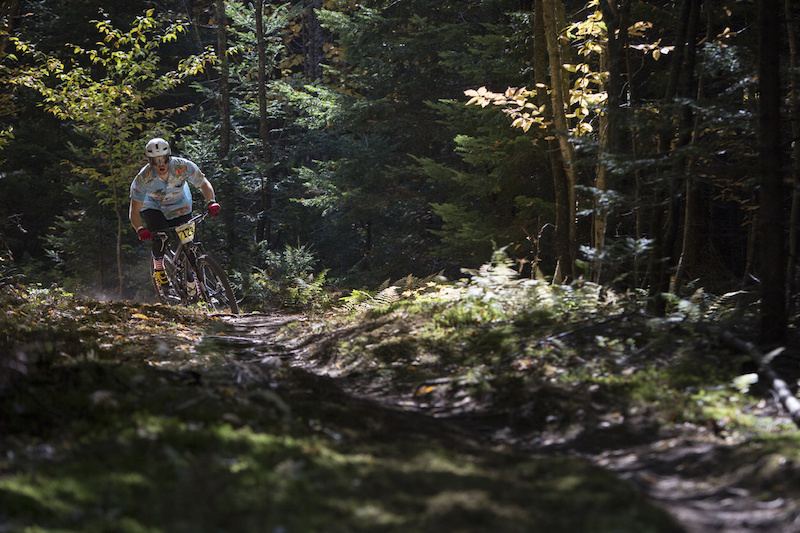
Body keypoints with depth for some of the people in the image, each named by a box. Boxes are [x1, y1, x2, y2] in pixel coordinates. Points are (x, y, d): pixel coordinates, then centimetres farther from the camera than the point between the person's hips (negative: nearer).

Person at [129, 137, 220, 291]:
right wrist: (140, 230, -48)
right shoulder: (143, 178, -33)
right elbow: (134, 212, -29)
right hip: (153, 206, -1)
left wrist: (211, 202, -35)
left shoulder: (183, 166, -31)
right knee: (160, 238, -26)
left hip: (180, 205, 1)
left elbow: (203, 183, -16)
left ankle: (192, 284, 16)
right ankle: (158, 267, 3)